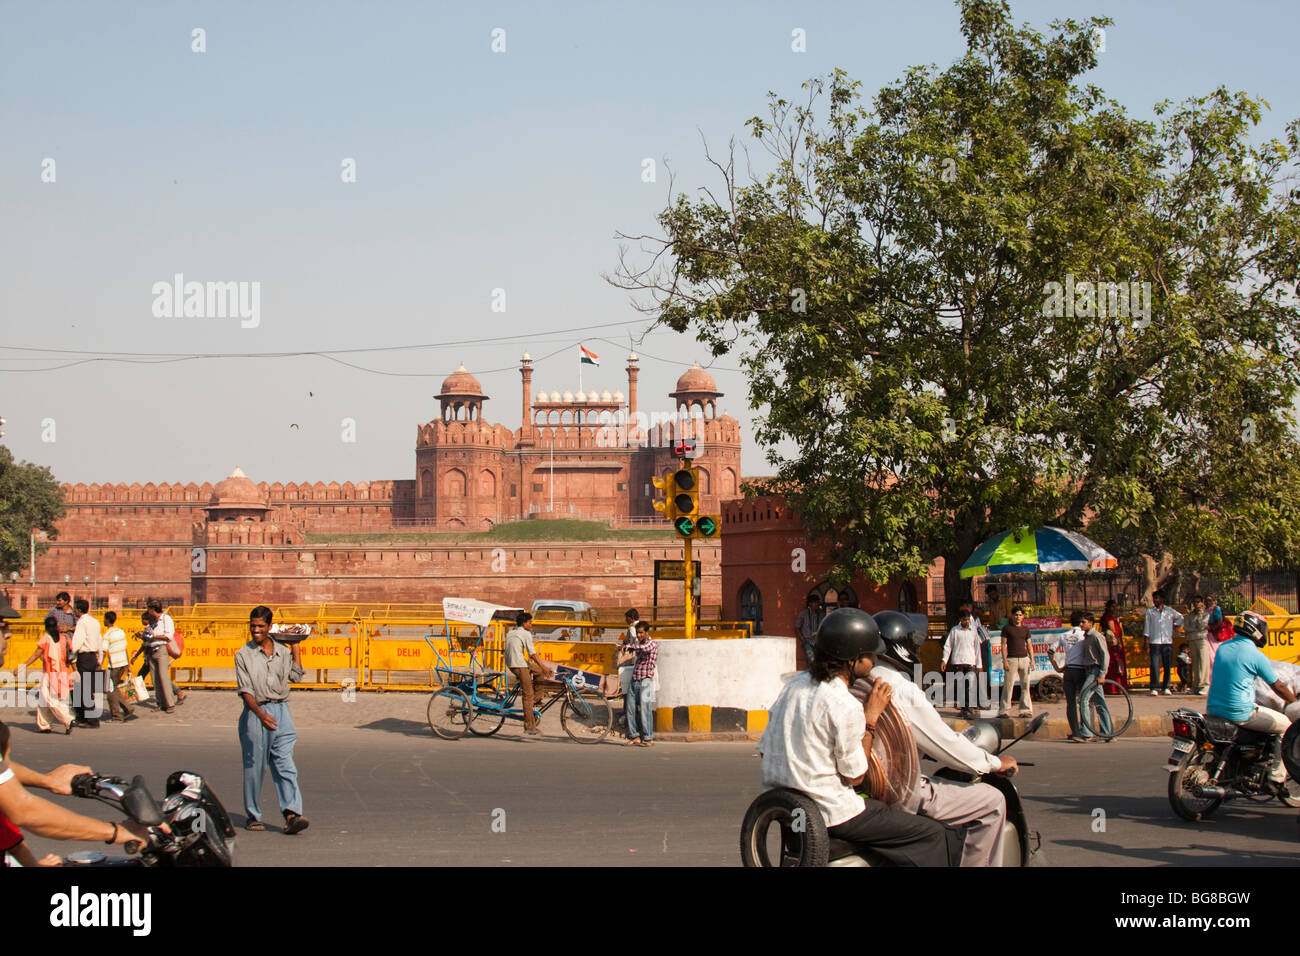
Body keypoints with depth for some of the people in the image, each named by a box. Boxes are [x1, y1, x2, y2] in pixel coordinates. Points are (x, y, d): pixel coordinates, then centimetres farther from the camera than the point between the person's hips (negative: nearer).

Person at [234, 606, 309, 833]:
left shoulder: (282, 651, 12)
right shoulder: (243, 655, 0)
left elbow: (297, 676, 10)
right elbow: (245, 690, -7)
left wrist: (295, 647, 12)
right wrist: (261, 714, -22)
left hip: (281, 710, 3)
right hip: (255, 713, -3)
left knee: (286, 765, -7)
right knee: (254, 767, 3)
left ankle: (292, 814, -16)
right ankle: (253, 816, 15)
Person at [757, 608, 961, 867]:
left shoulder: (793, 683, 4)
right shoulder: (846, 707, -20)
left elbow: (764, 749, 8)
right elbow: (854, 776, -11)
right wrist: (871, 718, -6)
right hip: (832, 813, -9)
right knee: (936, 835, -4)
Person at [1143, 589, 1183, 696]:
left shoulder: (1169, 611, 9)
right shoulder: (1150, 611, 7)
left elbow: (1180, 617, 25)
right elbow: (1147, 625, 6)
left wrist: (1175, 625, 12)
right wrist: (1147, 640, 0)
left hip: (1167, 642, 2)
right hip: (1154, 642, -2)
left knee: (1167, 665, 3)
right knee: (1154, 665, -9)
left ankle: (1166, 687, 11)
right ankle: (1154, 688, -10)